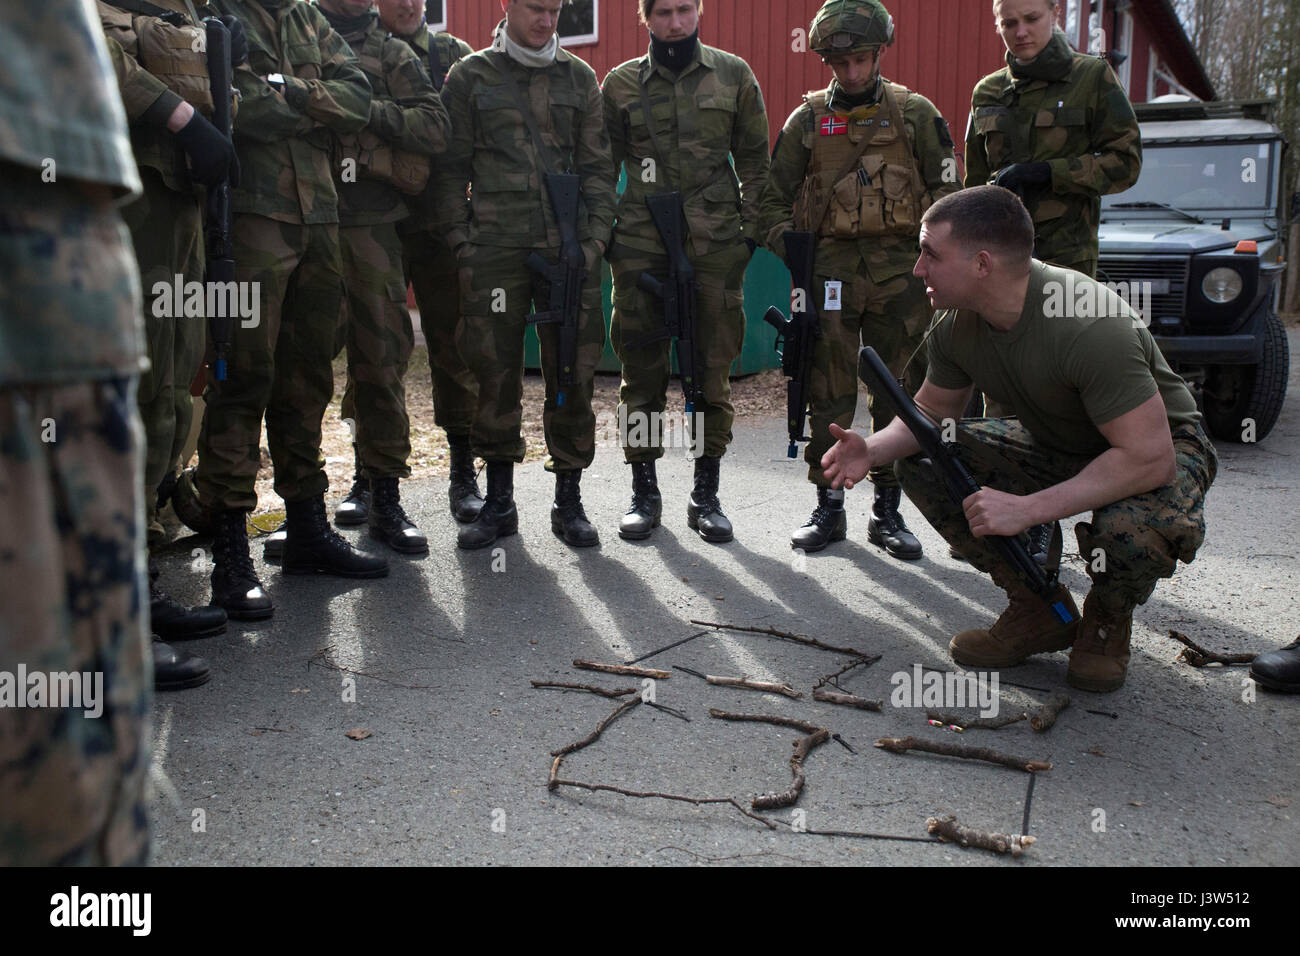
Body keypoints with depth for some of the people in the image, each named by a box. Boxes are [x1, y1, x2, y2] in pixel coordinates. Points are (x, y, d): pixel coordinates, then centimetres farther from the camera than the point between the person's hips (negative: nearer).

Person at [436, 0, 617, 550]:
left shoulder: (578, 77, 13)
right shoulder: (470, 77, 9)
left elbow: (597, 166, 11)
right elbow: (451, 167, 8)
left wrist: (595, 236, 0)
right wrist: (460, 238, -1)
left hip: (568, 249, 1)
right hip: (494, 249, -1)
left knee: (573, 373, 0)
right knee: (496, 373, 1)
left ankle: (569, 500, 12)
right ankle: (498, 501, 14)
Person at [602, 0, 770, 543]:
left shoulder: (733, 76, 9)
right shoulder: (621, 84, 9)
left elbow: (755, 161, 11)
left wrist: (750, 229, 3)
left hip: (715, 244, 0)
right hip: (640, 246, 0)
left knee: (712, 370, 2)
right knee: (642, 370, 2)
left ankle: (706, 494, 13)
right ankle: (644, 492, 14)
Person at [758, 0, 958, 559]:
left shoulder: (916, 115, 8)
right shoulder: (808, 120, 10)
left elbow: (945, 194, 9)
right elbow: (775, 197, 13)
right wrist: (788, 246, -4)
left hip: (899, 271, 0)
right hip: (829, 269, 0)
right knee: (829, 393, 0)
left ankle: (887, 510, 13)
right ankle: (828, 507, 11)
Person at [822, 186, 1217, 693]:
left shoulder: (1088, 326, -35)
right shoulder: (956, 325, -13)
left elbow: (1149, 458, -36)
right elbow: (931, 413, 3)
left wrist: (1027, 509, -39)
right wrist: (872, 450, -19)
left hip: (1163, 446, -7)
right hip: (1056, 445, 7)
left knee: (1132, 528, -40)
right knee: (920, 462, -10)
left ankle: (1107, 619, 0)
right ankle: (1041, 611, 2)